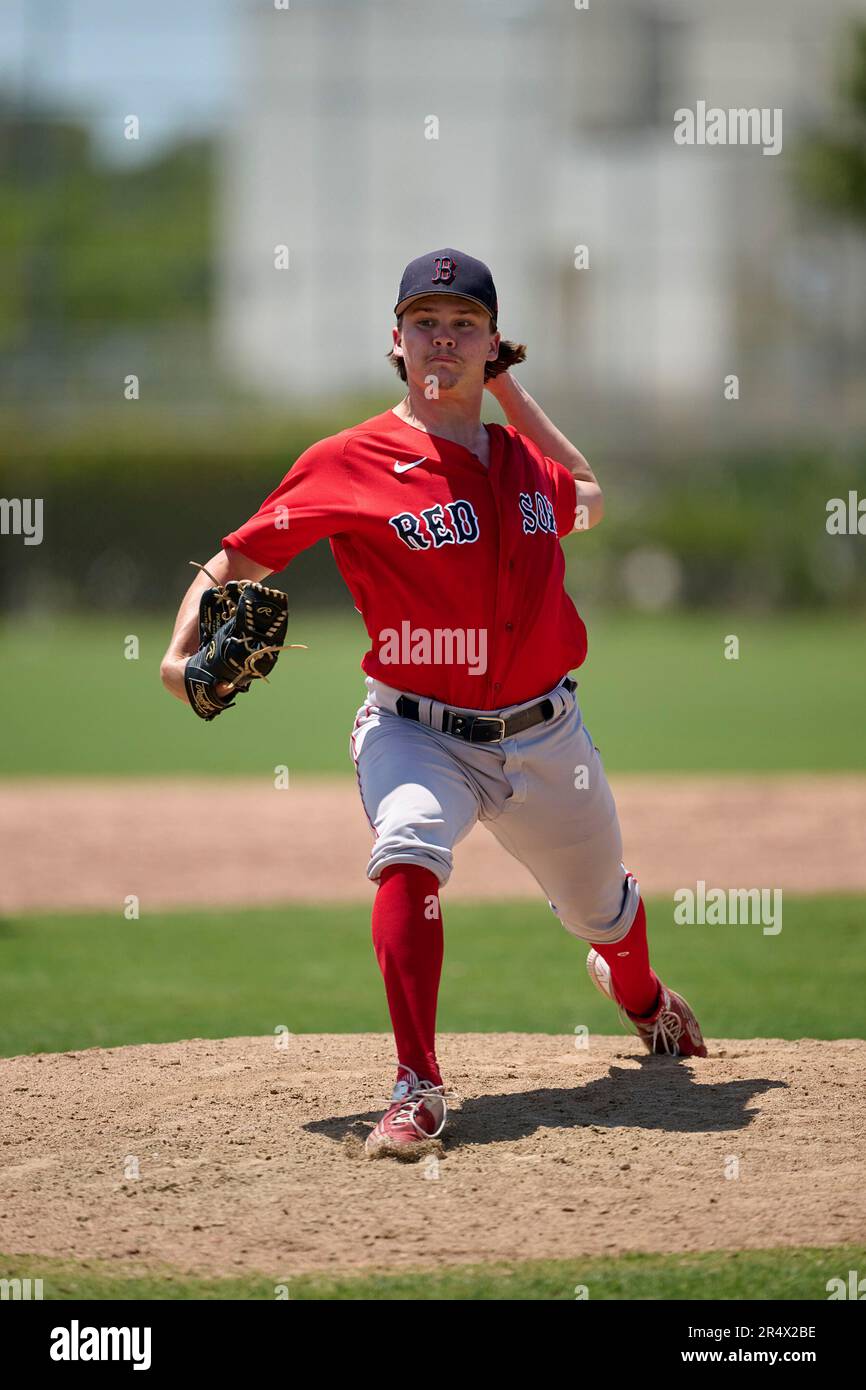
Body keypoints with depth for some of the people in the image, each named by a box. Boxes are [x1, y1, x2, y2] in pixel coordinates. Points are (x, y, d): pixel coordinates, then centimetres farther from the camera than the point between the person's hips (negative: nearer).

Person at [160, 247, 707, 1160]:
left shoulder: (524, 461, 4)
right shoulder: (353, 463, -11)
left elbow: (585, 503, 28)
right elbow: (235, 561, -9)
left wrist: (506, 384, 16)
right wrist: (183, 654, -28)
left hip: (544, 735, 4)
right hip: (417, 732, -4)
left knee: (601, 907, 22)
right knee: (409, 850, -36)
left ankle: (638, 994, 61)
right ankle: (417, 1092, -30)